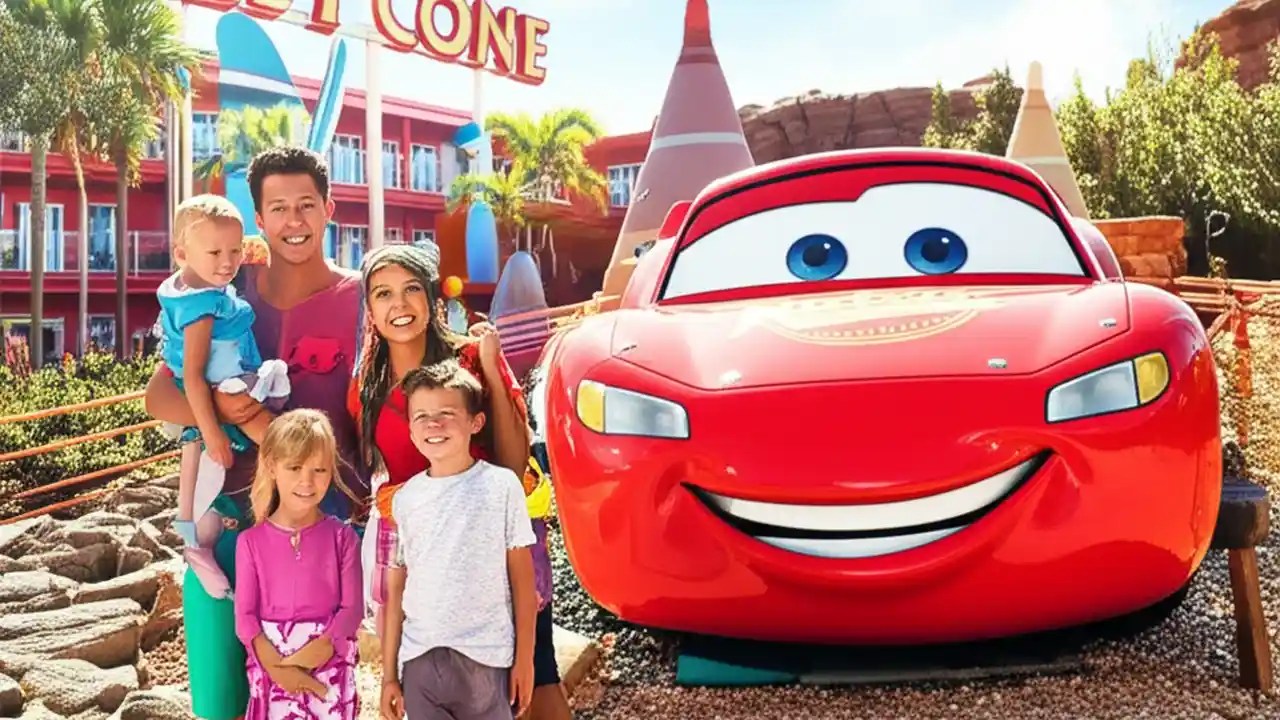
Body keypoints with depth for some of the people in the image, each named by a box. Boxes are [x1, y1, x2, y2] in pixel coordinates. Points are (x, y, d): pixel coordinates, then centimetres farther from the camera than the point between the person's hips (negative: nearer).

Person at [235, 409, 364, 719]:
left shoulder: (342, 536, -3)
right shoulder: (251, 541, -1)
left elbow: (352, 607, -5)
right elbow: (245, 614, -2)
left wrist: (315, 653, -17)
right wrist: (276, 666, -14)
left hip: (330, 670, -1)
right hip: (270, 666, 1)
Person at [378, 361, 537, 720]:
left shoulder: (501, 485, -3)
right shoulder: (404, 497, 5)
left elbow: (522, 579, 0)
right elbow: (396, 589, 9)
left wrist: (525, 658, -1)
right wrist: (389, 672, 8)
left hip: (484, 657, -3)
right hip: (419, 659, 3)